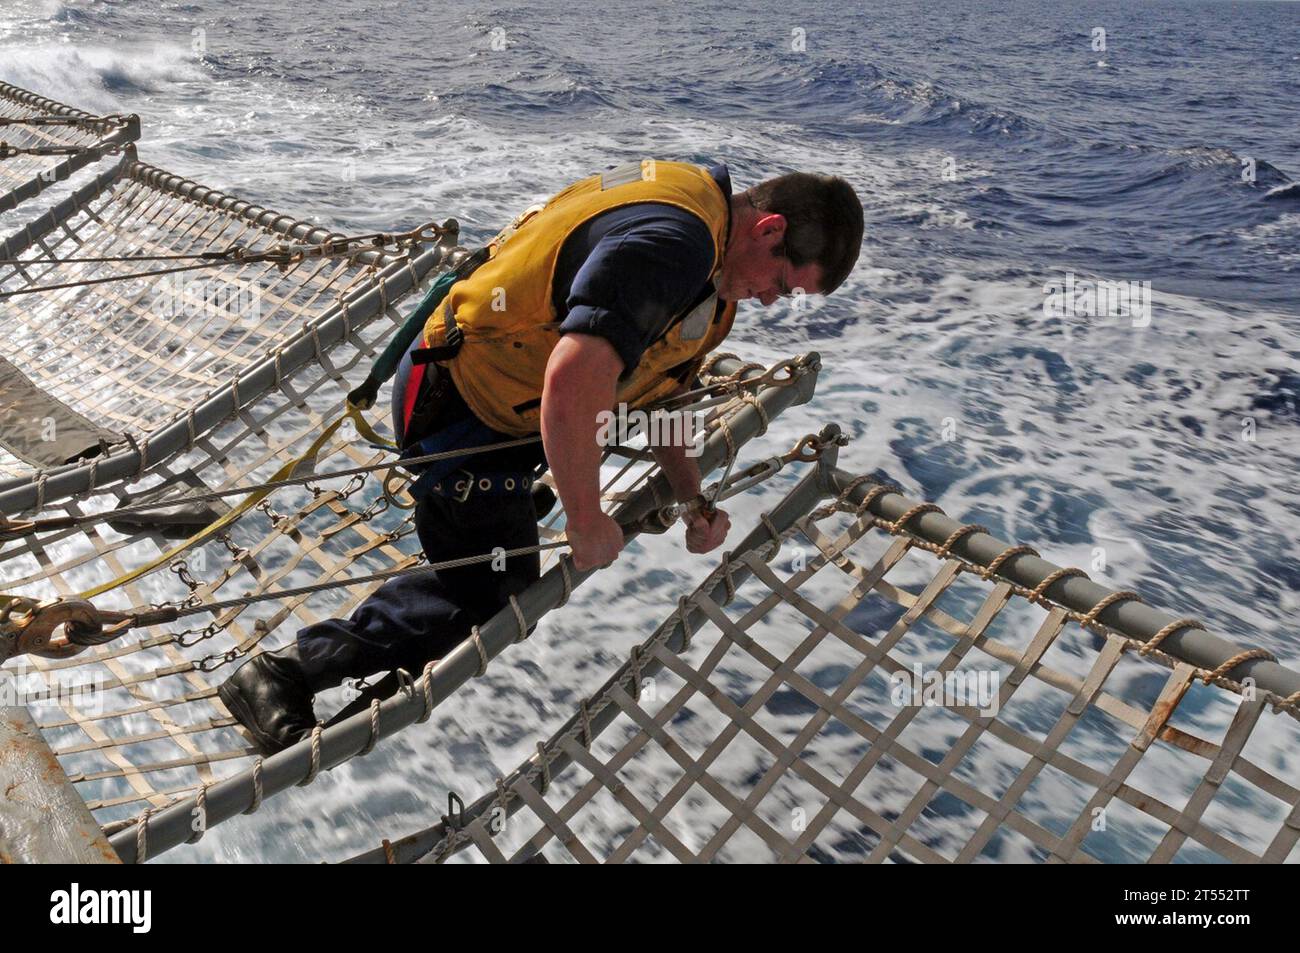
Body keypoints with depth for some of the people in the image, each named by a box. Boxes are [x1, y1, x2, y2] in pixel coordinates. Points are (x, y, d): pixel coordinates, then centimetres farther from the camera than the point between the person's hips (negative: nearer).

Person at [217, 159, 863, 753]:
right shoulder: (669, 243, -30)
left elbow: (659, 391, 12)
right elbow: (572, 382, -41)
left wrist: (692, 497, 1)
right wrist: (586, 521, -29)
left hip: (505, 384, 10)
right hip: (458, 405, -10)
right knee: (488, 598, -5)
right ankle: (280, 677, -1)